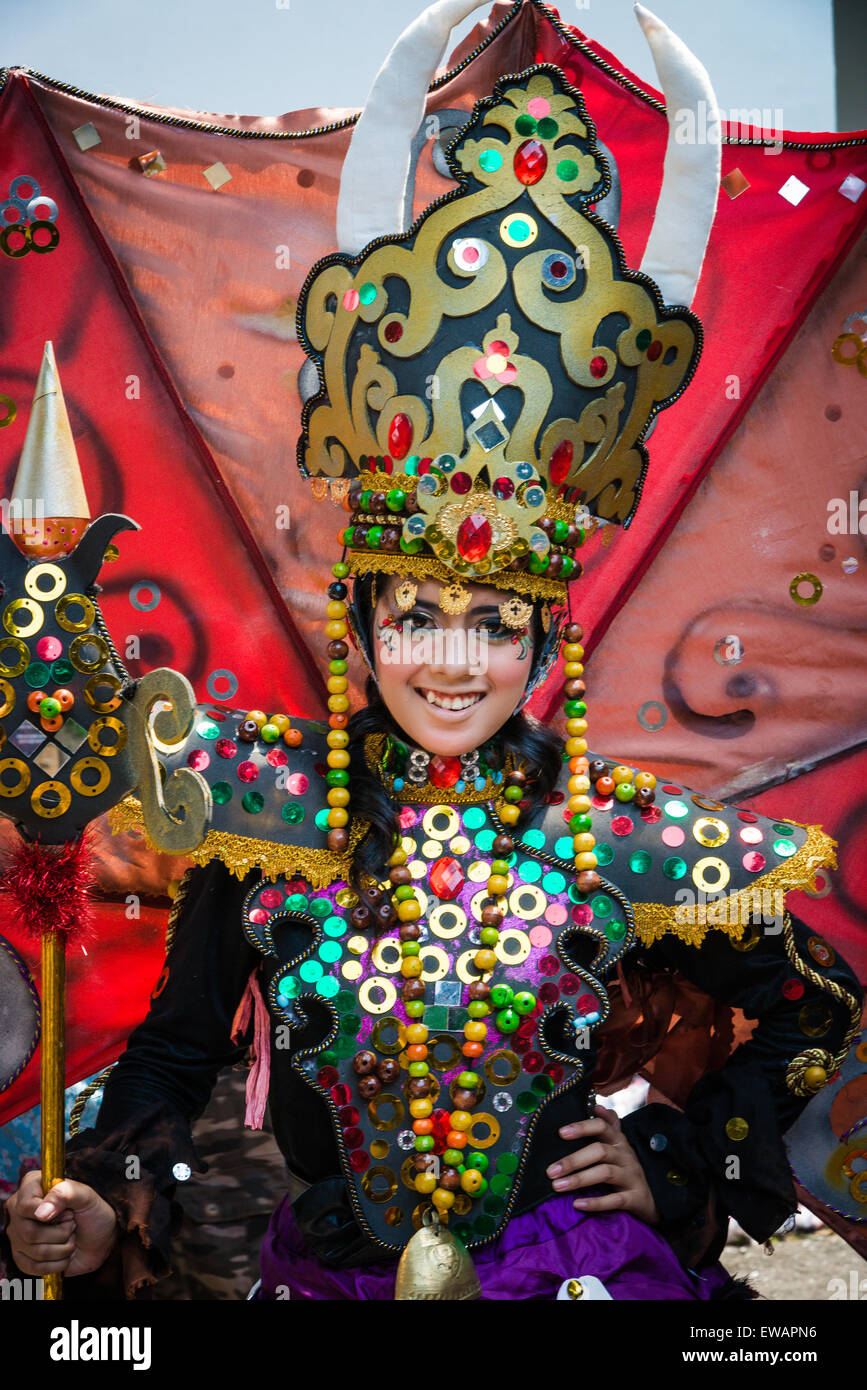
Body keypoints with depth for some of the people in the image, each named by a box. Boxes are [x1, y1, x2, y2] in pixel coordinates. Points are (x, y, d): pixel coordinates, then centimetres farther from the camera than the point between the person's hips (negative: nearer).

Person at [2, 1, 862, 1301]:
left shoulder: (619, 841, -14)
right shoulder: (271, 803, -12)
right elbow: (180, 1044, 1)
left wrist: (677, 1164, -3)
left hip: (575, 1269, -1)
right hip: (326, 1272, 1)